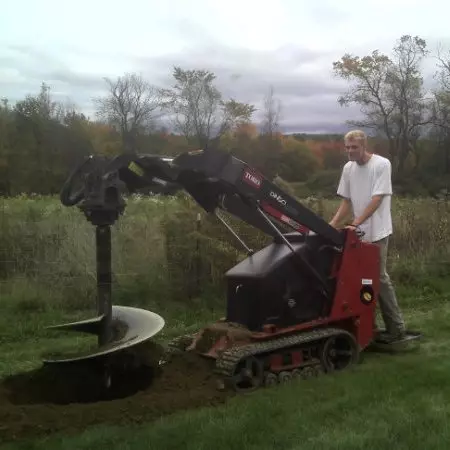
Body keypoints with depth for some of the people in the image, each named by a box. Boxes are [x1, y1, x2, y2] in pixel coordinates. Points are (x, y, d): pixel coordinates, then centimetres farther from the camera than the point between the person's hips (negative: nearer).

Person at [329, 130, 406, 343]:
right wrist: (331, 225, -1)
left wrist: (355, 224, -24)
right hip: (358, 233, 6)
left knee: (379, 278, -4)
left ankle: (396, 327, 7)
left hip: (376, 233, -6)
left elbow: (376, 200, -18)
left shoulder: (381, 164, -12)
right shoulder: (348, 168, 7)